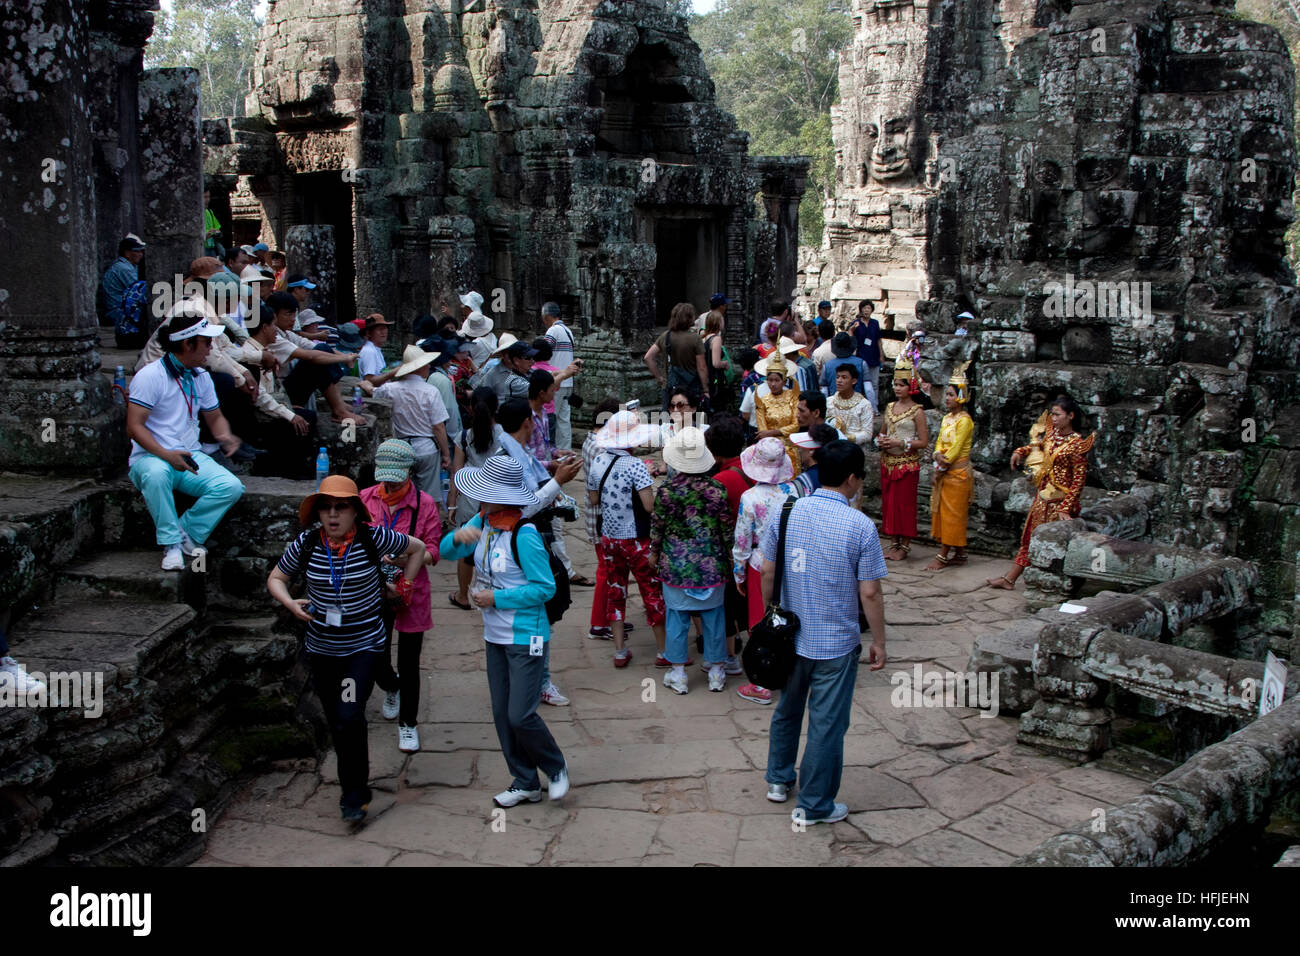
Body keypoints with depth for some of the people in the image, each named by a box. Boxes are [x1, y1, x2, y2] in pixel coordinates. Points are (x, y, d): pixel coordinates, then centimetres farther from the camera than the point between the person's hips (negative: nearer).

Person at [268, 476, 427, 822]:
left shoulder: (372, 538, -13)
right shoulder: (305, 544, -7)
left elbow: (416, 548, 3)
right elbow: (275, 579, 8)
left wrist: (403, 586, 3)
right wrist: (290, 602, -12)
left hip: (364, 646, -3)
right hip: (322, 648, 3)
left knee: (349, 718, -14)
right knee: (336, 722, 12)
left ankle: (354, 794, 2)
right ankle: (354, 786, 32)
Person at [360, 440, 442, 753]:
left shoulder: (424, 503, -8)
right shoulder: (366, 499, -2)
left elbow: (434, 551, -8)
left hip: (411, 592, -2)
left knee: (409, 664, 5)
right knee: (376, 662, 9)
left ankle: (408, 722, 26)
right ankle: (391, 688, 45)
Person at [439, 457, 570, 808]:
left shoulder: (525, 535, -22)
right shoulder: (482, 522, 2)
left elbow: (545, 587, -20)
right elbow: (446, 551, 5)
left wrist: (497, 598, -19)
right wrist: (458, 536, -17)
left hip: (526, 638, -8)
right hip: (495, 635, 8)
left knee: (520, 715, -7)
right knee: (502, 714, 12)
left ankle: (556, 769, 19)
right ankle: (525, 783, 26)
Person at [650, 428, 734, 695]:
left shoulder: (666, 490, -12)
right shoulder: (716, 489, -10)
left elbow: (657, 527, -2)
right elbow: (728, 528, -3)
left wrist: (654, 552, 16)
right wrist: (729, 556, 12)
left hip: (675, 565, -1)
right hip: (711, 564, 1)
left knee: (677, 617, 10)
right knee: (713, 617, 13)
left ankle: (677, 674, 18)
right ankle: (717, 672, 23)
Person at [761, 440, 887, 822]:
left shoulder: (785, 512, -6)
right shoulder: (860, 526, -17)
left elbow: (767, 571, 1)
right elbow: (869, 593, -14)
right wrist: (879, 642, -2)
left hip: (789, 635, 5)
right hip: (836, 643, -4)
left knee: (787, 709, 24)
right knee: (827, 723, 9)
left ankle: (778, 780, 40)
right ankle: (814, 805, 20)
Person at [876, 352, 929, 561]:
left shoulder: (916, 411, -7)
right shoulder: (889, 407, 10)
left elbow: (923, 442, -10)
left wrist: (901, 443, -18)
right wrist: (881, 441, -2)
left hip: (907, 463, -6)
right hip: (888, 461, 6)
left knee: (905, 503, -1)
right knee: (888, 502, 8)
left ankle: (904, 546, 7)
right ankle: (894, 543, 18)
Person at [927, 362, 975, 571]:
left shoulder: (964, 420, -13)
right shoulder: (947, 418, 12)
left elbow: (956, 448, -16)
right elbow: (940, 442, 11)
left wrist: (944, 465, -11)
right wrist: (939, 456, -9)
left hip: (957, 473, -9)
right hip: (945, 472, 9)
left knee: (952, 514, -3)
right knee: (943, 512, 11)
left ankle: (943, 557, -1)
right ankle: (959, 554, 19)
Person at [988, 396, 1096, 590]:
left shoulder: (1076, 444, -16)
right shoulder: (1052, 434, 5)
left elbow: (1079, 479, -17)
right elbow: (1039, 446, 30)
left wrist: (1065, 508, -21)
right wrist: (1020, 452, 12)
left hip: (1059, 501, -8)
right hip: (1043, 497, 8)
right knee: (1029, 538, 12)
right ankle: (1009, 579, 17)